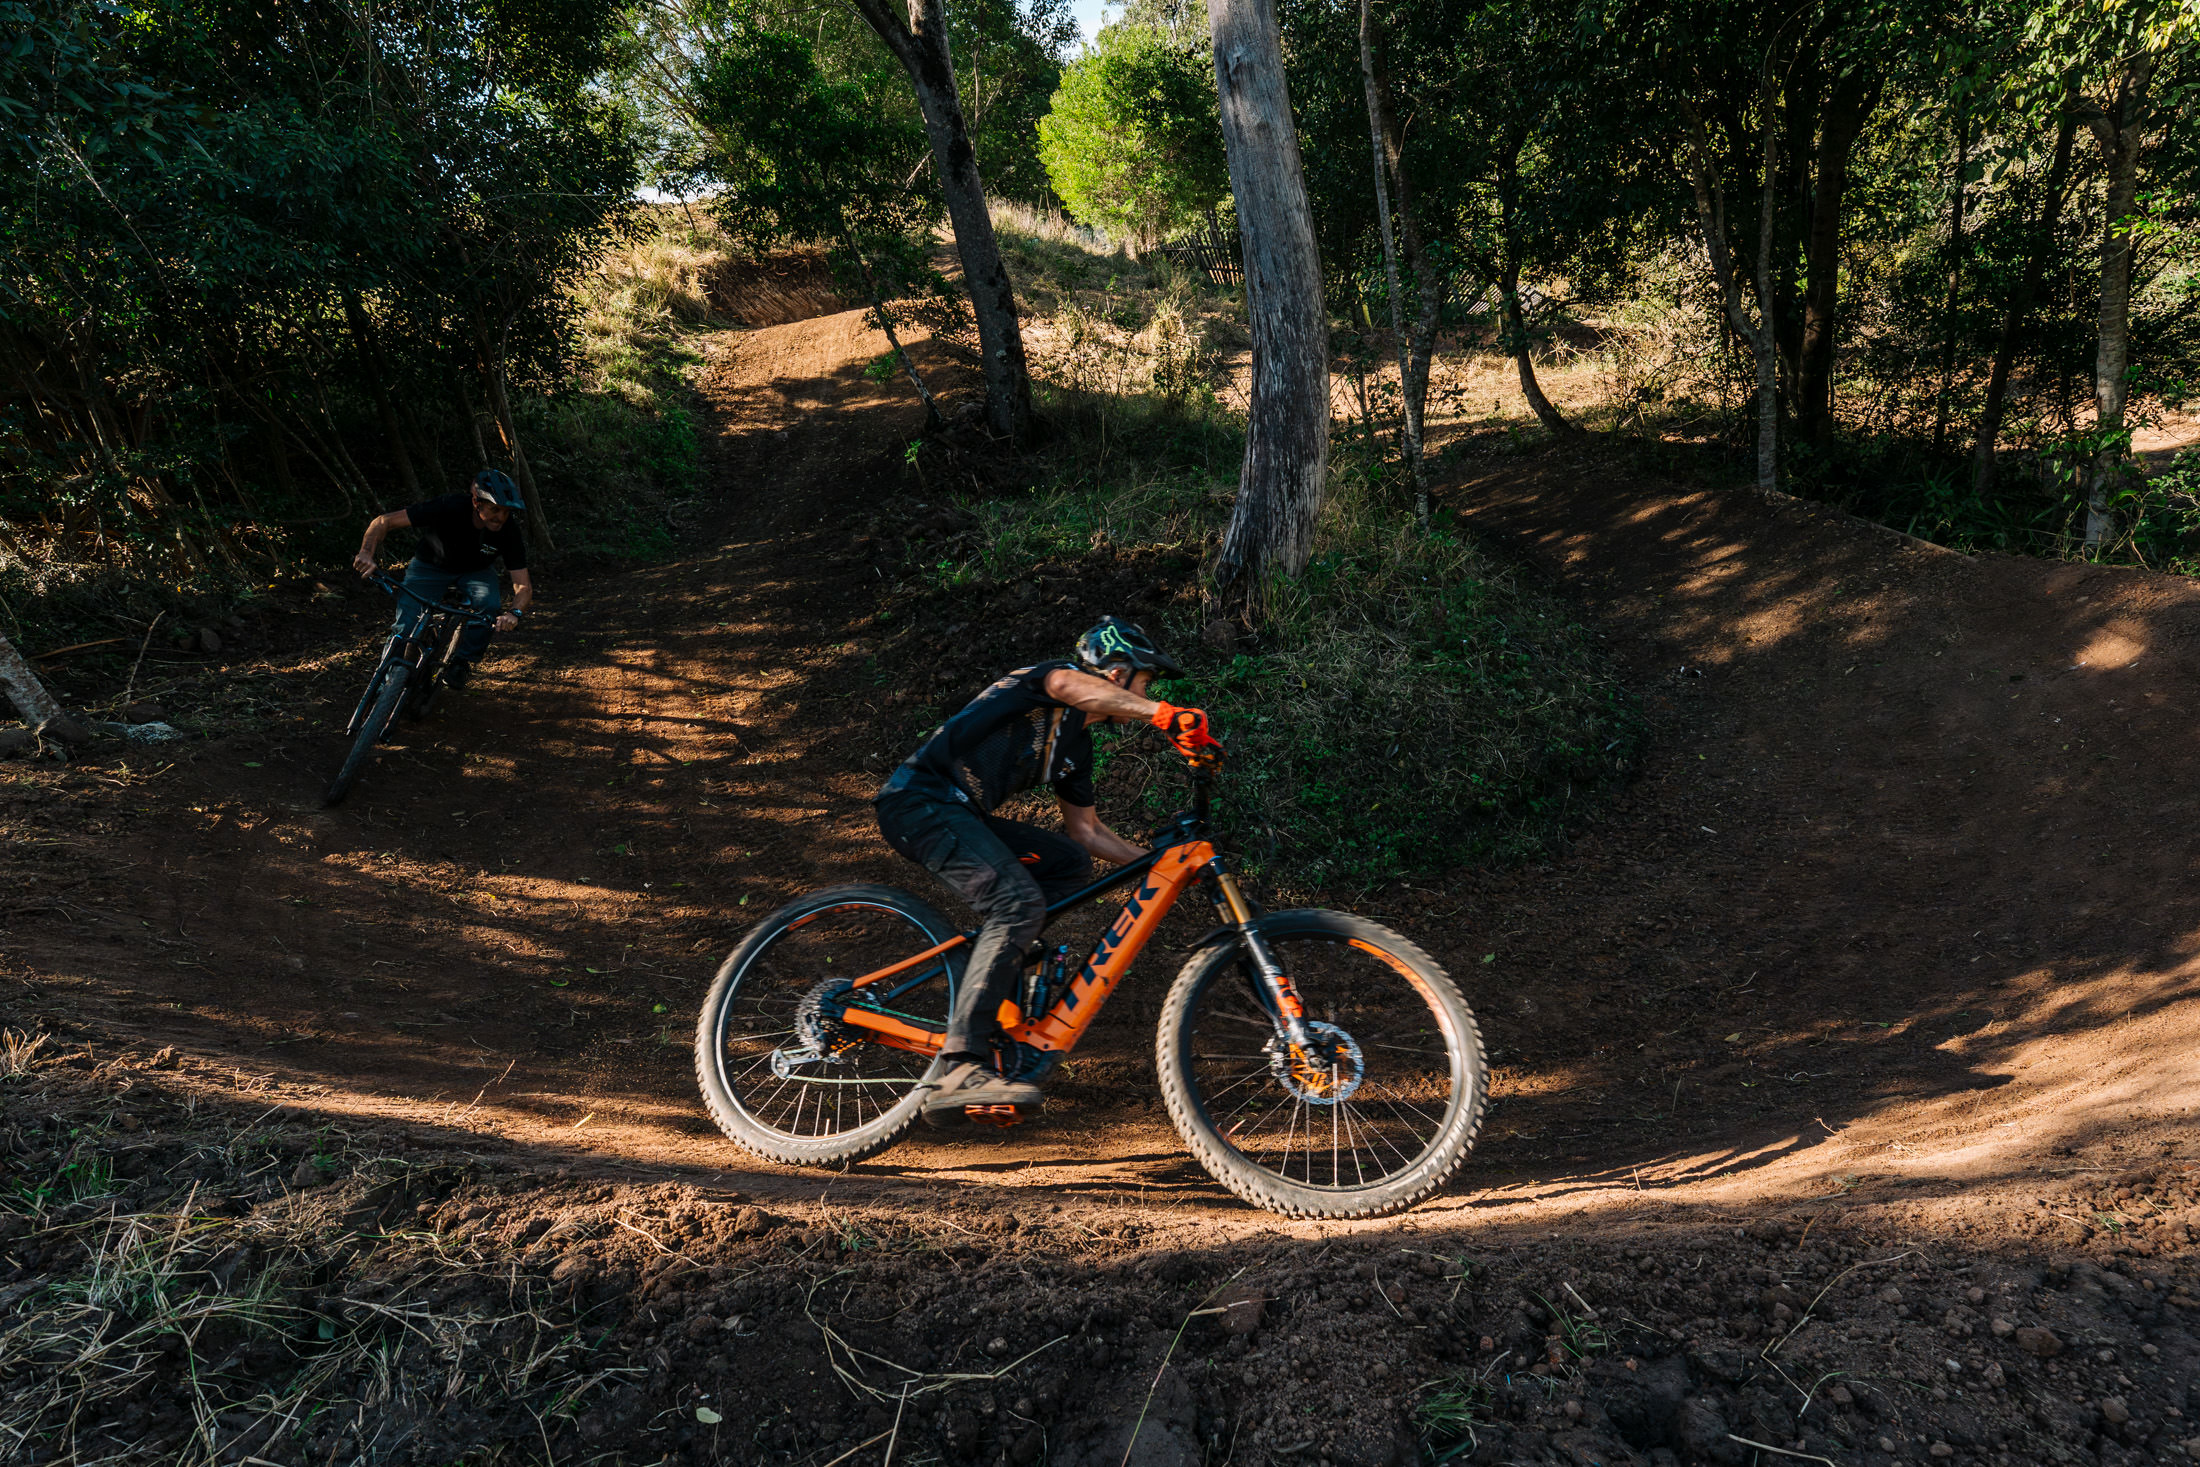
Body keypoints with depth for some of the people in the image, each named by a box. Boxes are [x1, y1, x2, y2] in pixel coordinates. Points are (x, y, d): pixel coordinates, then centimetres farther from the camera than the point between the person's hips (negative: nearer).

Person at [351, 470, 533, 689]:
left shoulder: (509, 533, -28)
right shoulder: (448, 507, -33)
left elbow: (523, 586, -26)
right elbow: (384, 521, -28)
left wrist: (515, 613, -48)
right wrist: (366, 553, -45)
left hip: (475, 571, 1)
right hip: (431, 565, -1)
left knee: (490, 606, -30)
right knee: (406, 628, -17)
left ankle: (461, 662, -7)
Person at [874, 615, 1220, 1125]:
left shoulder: (1077, 742, 20)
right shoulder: (1060, 676, -4)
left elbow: (1086, 829, 25)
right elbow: (1069, 685, -31)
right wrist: (1162, 713, -41)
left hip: (959, 814, 10)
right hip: (919, 802, -10)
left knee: (1069, 860, 6)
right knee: (1019, 903, -25)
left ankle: (986, 985, 3)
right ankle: (961, 1072, -33)